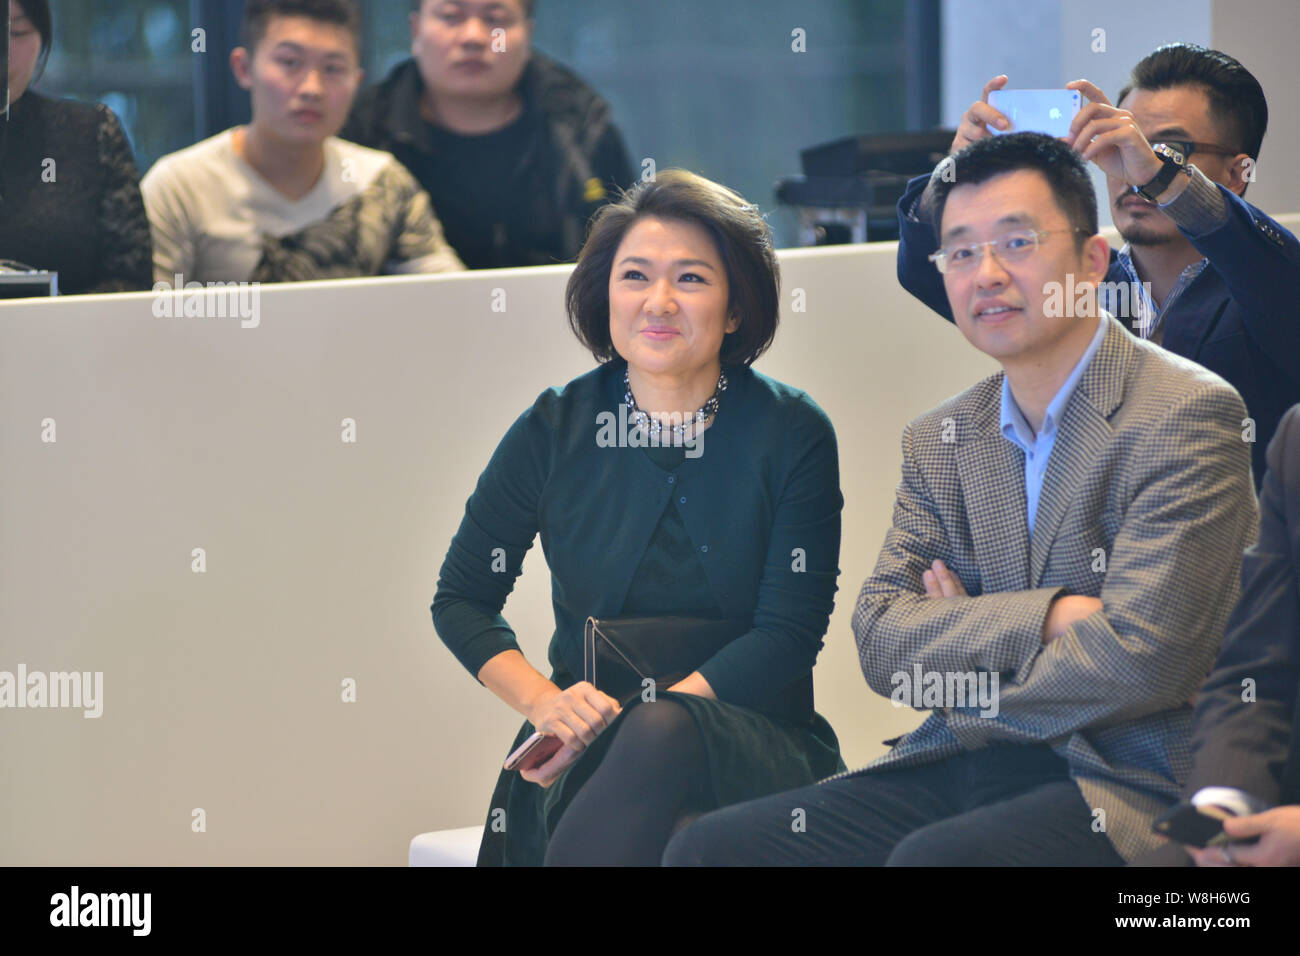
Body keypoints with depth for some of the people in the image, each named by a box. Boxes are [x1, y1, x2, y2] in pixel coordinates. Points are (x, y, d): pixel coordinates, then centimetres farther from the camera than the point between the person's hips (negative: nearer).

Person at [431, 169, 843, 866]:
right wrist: (543, 702, -7)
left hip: (753, 743, -1)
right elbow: (460, 599, 13)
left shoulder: (792, 435, 0)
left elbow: (789, 635, -5)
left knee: (665, 730, -37)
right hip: (587, 754, 1)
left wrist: (634, 720, -17)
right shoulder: (555, 429, 5)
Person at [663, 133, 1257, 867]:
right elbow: (880, 641, 4)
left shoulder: (1189, 415, -8)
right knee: (709, 848, -11)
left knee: (931, 859, -35)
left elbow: (1139, 660, -16)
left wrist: (967, 647, -1)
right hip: (964, 766, 7)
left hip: (1129, 783, -6)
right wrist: (1047, 616, -13)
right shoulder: (939, 442, 14)